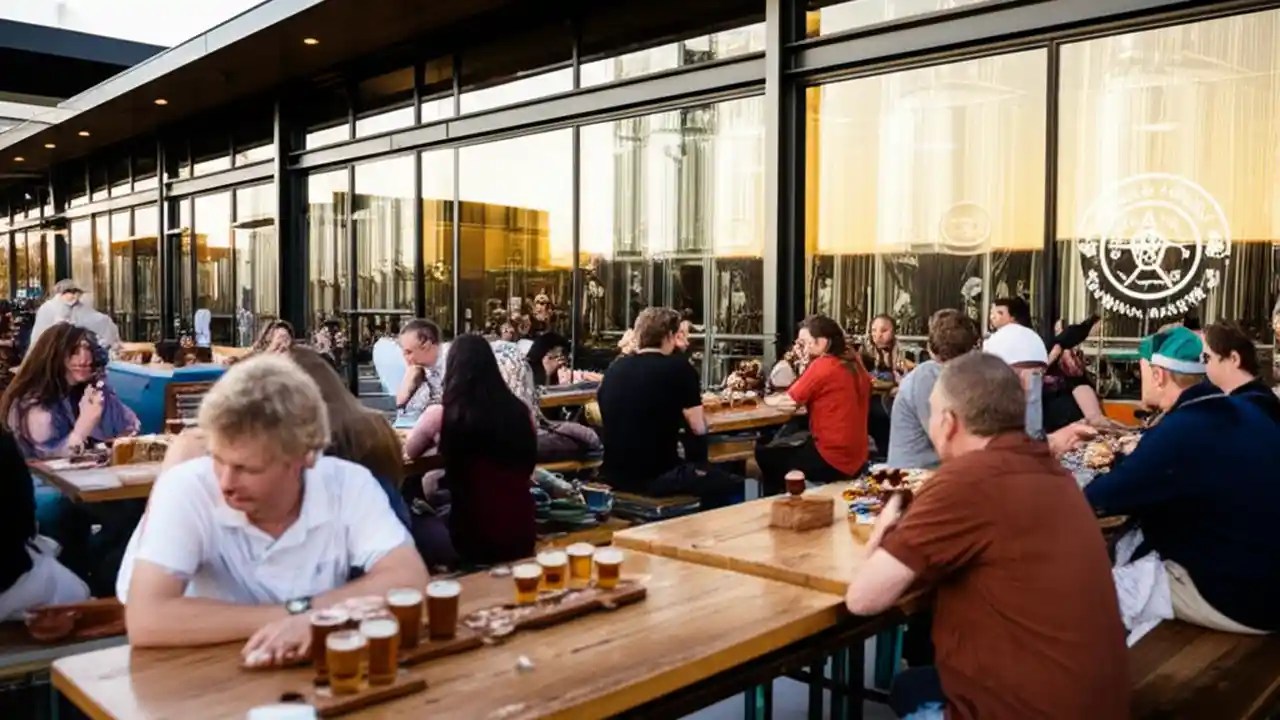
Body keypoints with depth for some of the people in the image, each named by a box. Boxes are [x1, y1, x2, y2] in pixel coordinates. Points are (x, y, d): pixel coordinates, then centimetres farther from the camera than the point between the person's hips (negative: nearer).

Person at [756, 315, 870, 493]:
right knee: (785, 449, 28)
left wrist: (768, 399, 9)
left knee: (763, 455, 9)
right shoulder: (854, 363, 6)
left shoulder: (823, 365, -17)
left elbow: (788, 401, -9)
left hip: (832, 462, -8)